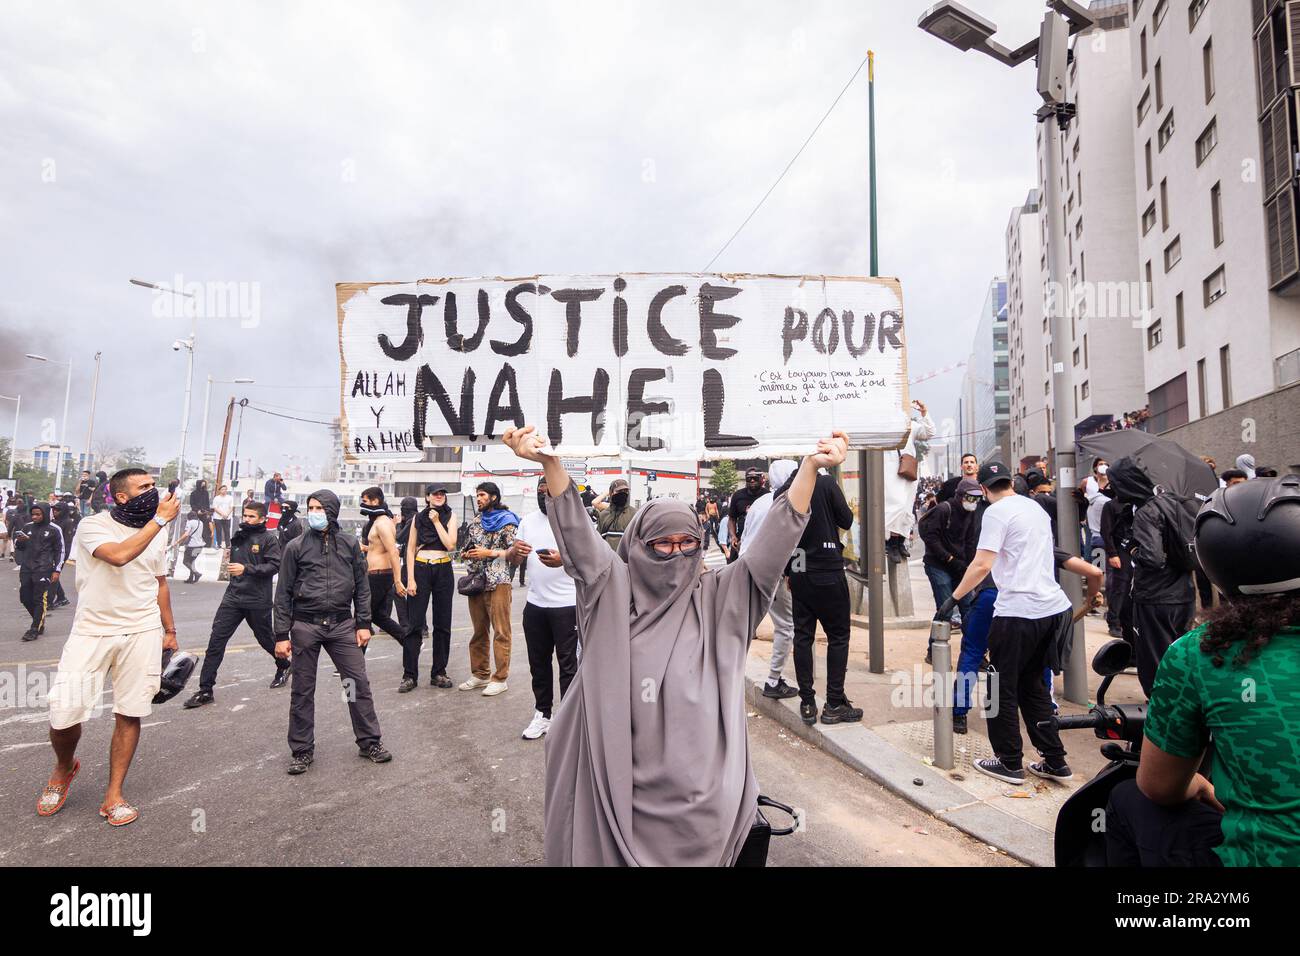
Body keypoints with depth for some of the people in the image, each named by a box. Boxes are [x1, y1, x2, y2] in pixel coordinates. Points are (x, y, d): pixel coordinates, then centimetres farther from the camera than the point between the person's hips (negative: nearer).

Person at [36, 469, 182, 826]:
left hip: (142, 634, 3)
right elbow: (118, 555, -28)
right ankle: (64, 768, 28)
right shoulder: (93, 525, -7)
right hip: (91, 632, -3)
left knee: (129, 714, 3)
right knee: (65, 713, -6)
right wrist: (159, 519, -23)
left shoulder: (157, 533, 8)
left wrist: (170, 630, 18)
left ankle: (114, 795, 17)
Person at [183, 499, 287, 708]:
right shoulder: (238, 536, 11)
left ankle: (283, 666, 39)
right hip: (233, 597, 5)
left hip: (258, 600, -5)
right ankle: (205, 689, 2)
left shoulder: (269, 538, -8)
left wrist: (246, 569, -24)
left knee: (266, 638, 12)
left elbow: (275, 565, -18)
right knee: (216, 640, -3)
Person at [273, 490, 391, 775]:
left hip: (342, 624, 1)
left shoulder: (349, 544, 5)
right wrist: (281, 635, -2)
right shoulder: (296, 547, 1)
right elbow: (283, 593, 2)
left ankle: (369, 742, 14)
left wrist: (363, 624, 3)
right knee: (302, 691, 7)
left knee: (358, 684, 1)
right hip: (305, 626, -1)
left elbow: (362, 587, 9)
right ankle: (302, 751, 21)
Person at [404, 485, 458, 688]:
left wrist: (436, 521, -10)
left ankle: (438, 672, 16)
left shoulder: (450, 517, 4)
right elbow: (410, 549, 4)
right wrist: (410, 579, -5)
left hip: (443, 570, 1)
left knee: (442, 624, 6)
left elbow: (450, 544, -9)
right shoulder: (418, 518, 6)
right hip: (420, 569, 0)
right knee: (414, 624, -4)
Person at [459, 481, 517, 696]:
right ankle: (480, 674, 22)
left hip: (498, 581, -6)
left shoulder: (506, 521, -3)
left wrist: (489, 553, -15)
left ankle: (499, 678, 0)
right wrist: (467, 554, 5)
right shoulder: (475, 521, 16)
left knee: (501, 632, -5)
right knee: (479, 630, 13)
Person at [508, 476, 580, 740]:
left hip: (567, 604, -6)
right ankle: (542, 715, 28)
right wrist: (514, 551, -11)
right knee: (538, 661, 15)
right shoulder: (528, 520, 11)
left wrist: (564, 559, -29)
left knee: (568, 663, 1)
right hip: (535, 604, 6)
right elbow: (514, 560, 14)